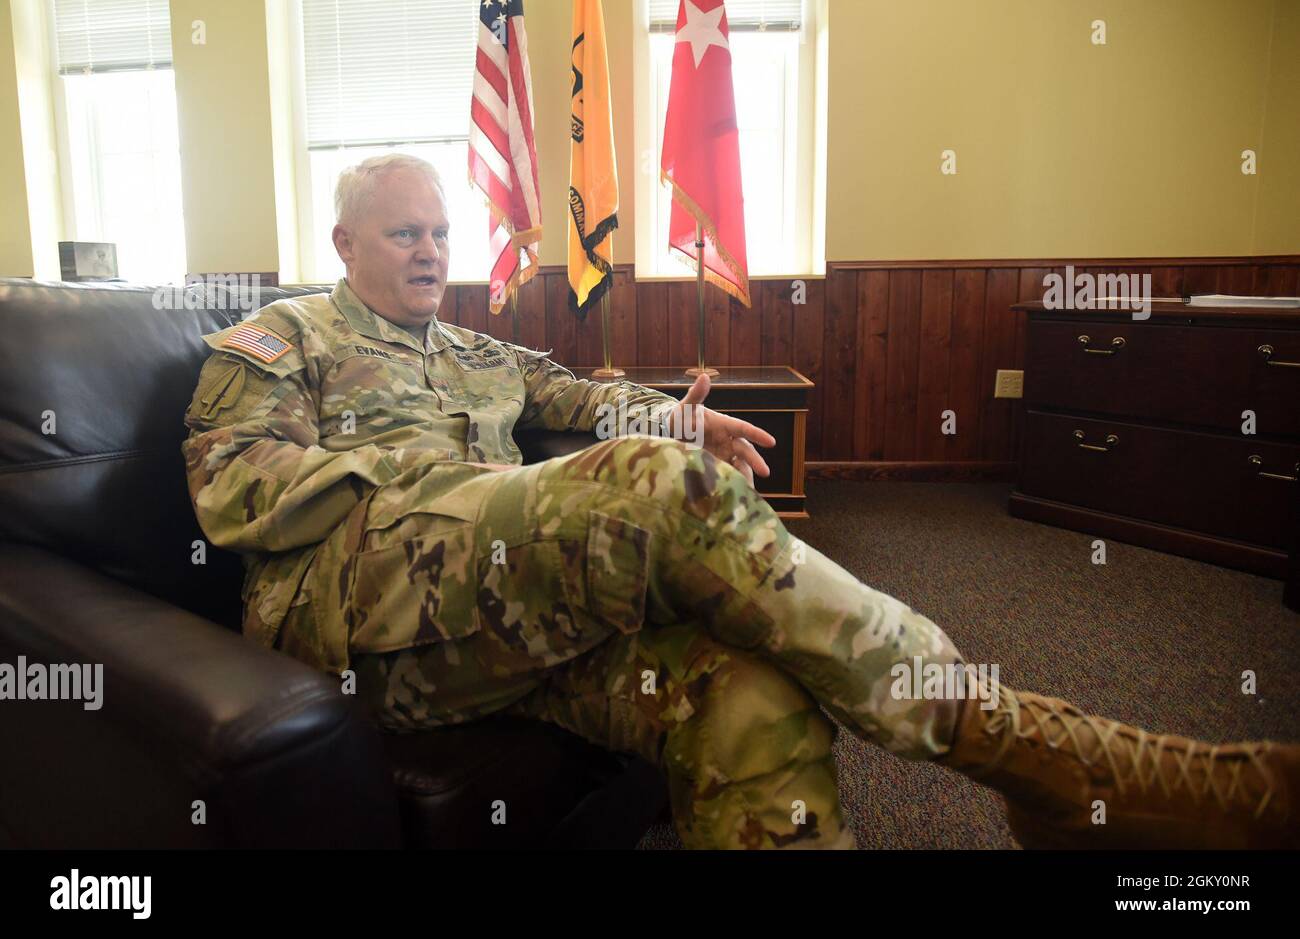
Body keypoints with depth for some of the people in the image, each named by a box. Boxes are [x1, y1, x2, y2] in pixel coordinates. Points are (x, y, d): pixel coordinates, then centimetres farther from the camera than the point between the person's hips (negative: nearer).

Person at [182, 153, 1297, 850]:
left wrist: (669, 413, 6)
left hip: (523, 608, 6)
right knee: (660, 486, -32)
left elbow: (571, 392, 28)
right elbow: (234, 493, 1)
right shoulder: (278, 338, 17)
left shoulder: (474, 353, 34)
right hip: (358, 586, -5)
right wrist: (431, 467, -6)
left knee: (754, 700, -27)